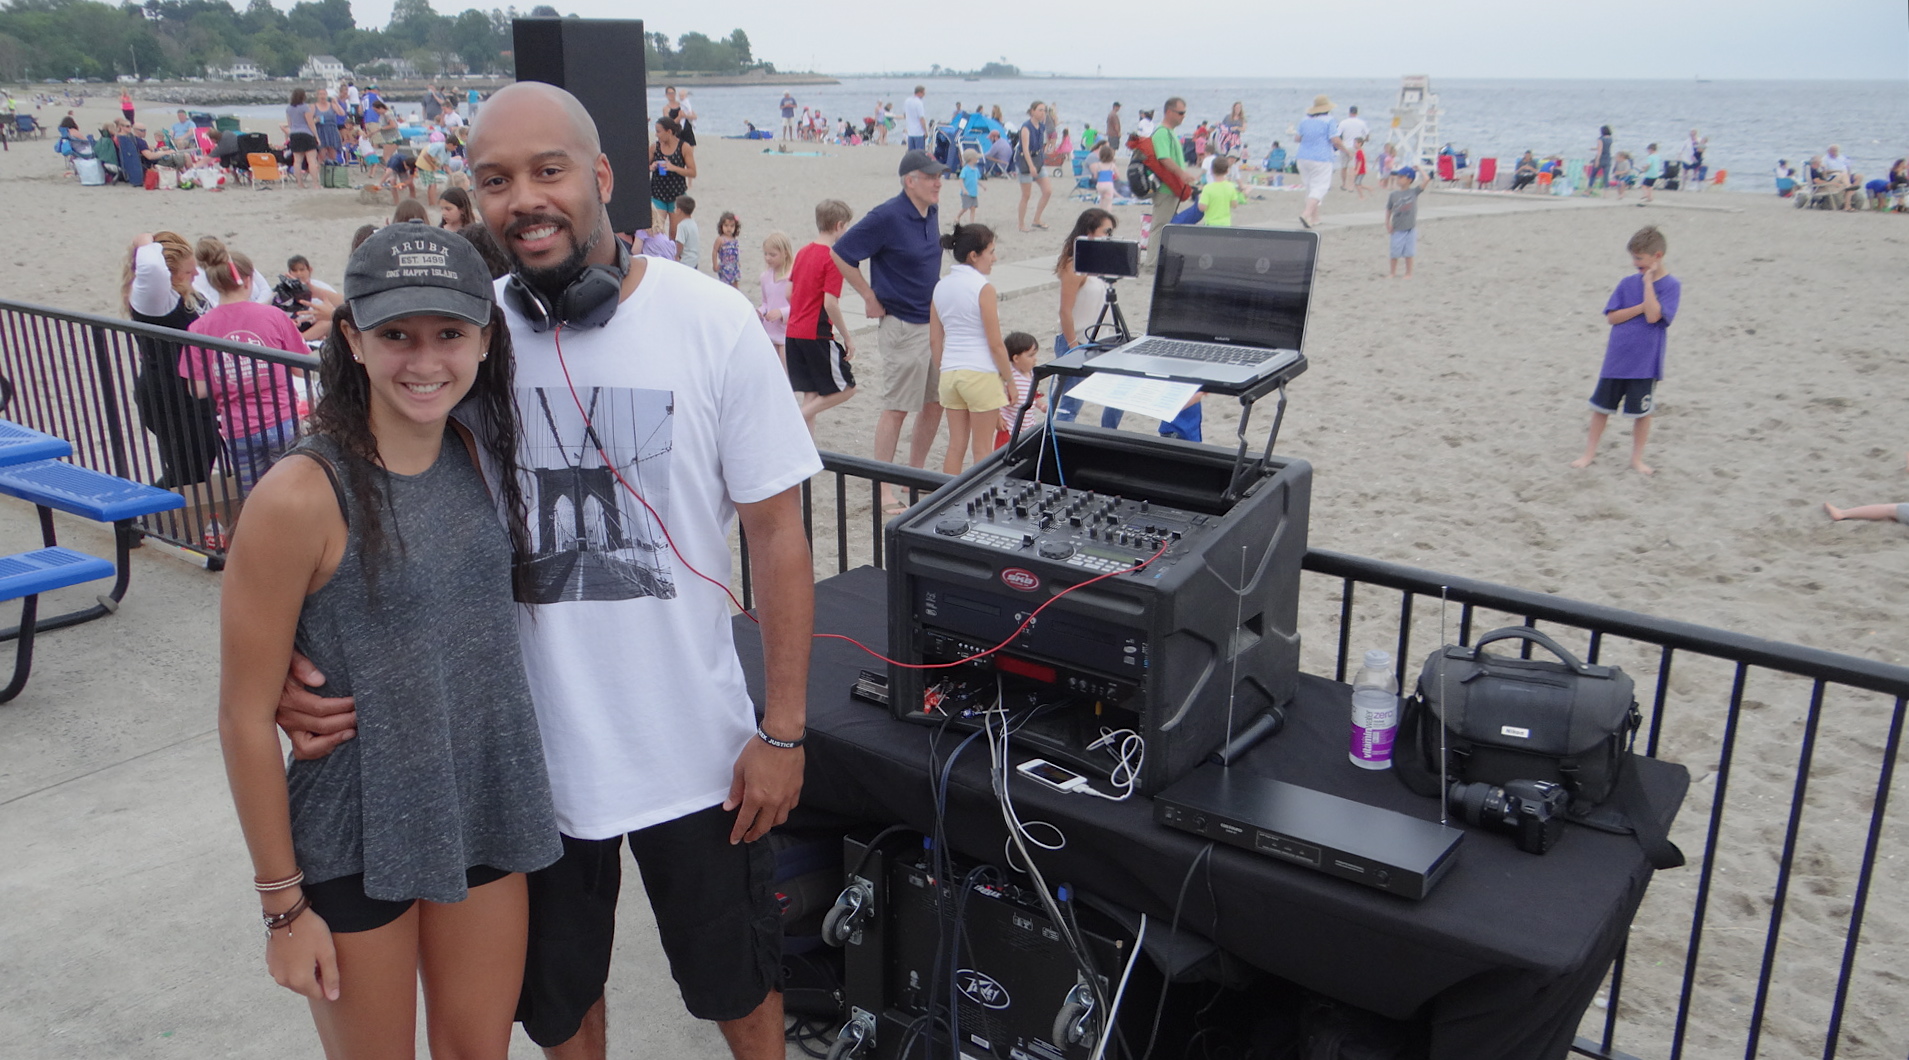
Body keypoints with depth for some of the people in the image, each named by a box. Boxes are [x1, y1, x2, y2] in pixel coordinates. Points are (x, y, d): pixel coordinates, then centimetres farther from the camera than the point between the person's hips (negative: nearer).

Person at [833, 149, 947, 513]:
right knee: (897, 409, -4)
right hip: (902, 325, -8)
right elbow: (841, 254, -13)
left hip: (933, 321, 8)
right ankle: (883, 488, 5)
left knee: (935, 403, 13)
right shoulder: (887, 218, -16)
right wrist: (871, 298, -10)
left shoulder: (931, 213, 7)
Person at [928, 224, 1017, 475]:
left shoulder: (941, 287, 6)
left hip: (950, 374, 6)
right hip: (981, 374, -6)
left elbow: (934, 340, 10)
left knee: (956, 446, 12)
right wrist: (1010, 382, -3)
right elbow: (996, 344, -12)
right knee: (982, 450, 4)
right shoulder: (983, 288, -12)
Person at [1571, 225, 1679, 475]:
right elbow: (1612, 316, -3)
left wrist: (1648, 282, -18)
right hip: (1616, 358, 3)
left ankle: (1637, 459, 22)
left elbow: (1653, 316, -22)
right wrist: (1640, 308, -15)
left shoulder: (1671, 285, -8)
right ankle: (1589, 453, 21)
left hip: (1645, 362, -3)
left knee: (1642, 411, 8)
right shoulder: (1628, 283, 2)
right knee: (1602, 405, 10)